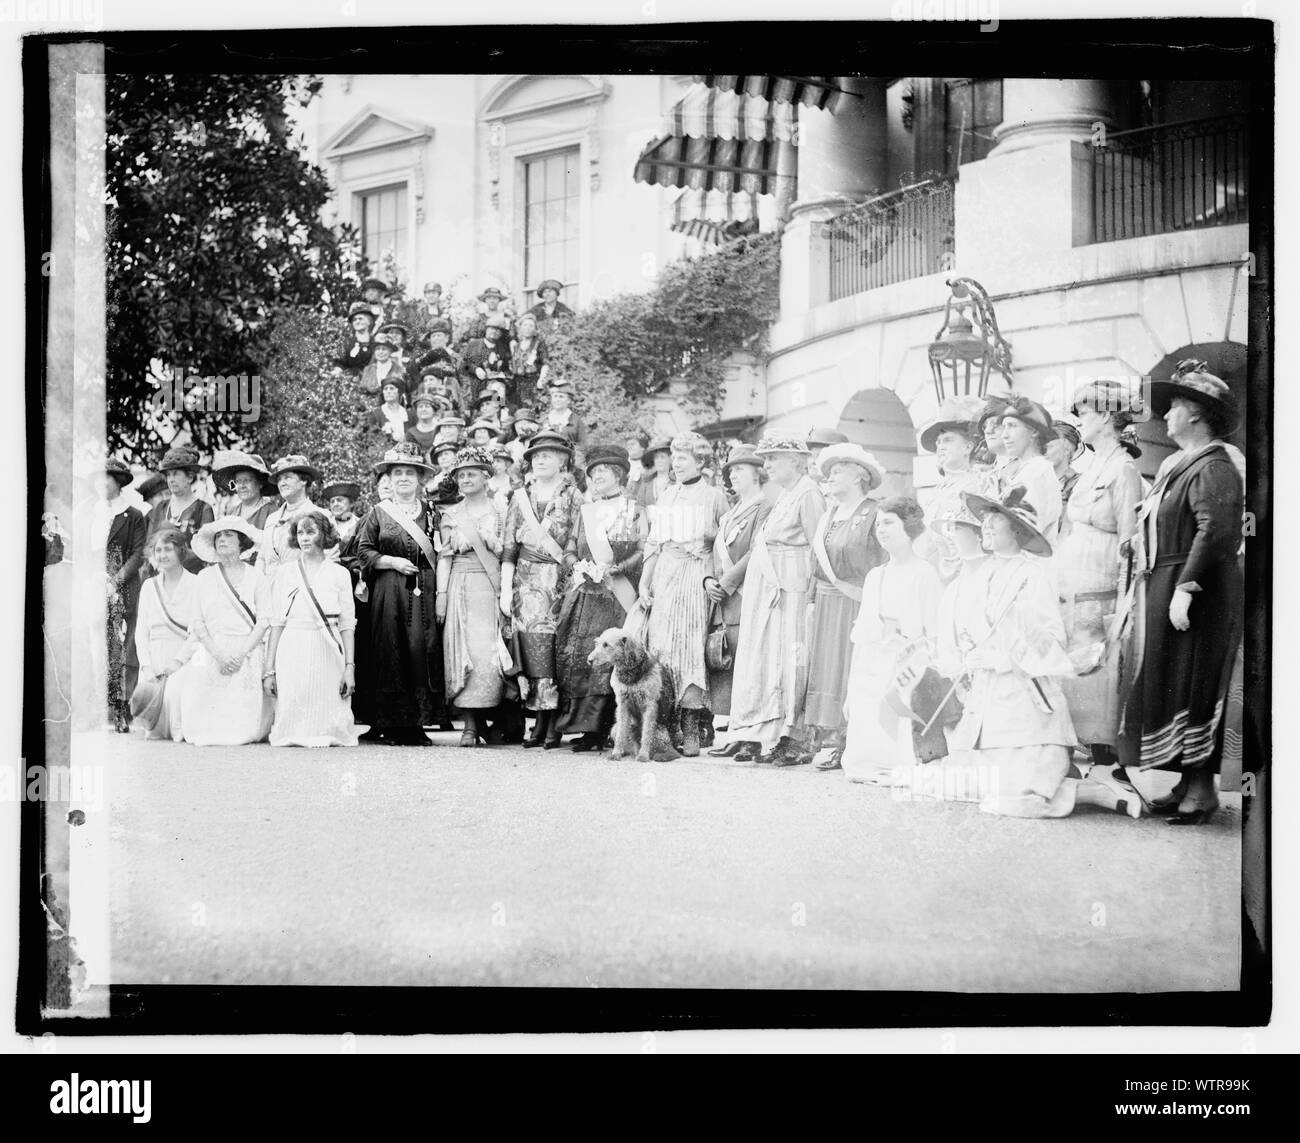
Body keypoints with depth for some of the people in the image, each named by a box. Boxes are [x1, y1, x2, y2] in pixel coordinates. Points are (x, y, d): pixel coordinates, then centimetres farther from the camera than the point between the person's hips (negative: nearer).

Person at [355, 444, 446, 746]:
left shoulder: (431, 514, 11)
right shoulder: (378, 513, 8)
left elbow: (441, 556, 9)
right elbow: (364, 551, 5)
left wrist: (440, 592, -3)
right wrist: (393, 562, -9)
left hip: (424, 593, 1)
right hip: (388, 593, -1)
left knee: (422, 651, -4)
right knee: (390, 654, -4)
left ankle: (417, 724, 0)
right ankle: (391, 724, 0)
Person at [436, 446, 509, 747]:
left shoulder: (499, 513, 9)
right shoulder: (451, 515, 13)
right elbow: (445, 556, 9)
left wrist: (477, 535, -7)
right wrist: (441, 595, 1)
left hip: (491, 586, -1)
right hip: (460, 586, 1)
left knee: (489, 653, -7)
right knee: (462, 652, -6)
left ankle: (487, 720, 4)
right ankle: (469, 726, -5)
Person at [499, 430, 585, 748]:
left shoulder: (573, 497, 5)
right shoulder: (520, 497, 13)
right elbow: (509, 546, 10)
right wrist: (505, 589, 3)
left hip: (561, 582, -2)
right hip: (527, 583, 2)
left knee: (558, 653, -8)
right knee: (532, 652, -4)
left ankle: (556, 724, -3)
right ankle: (539, 720, 2)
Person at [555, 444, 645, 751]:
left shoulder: (634, 511, 8)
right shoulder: (586, 511, 19)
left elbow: (643, 551, -1)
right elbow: (571, 547, 17)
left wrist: (614, 569, -14)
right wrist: (578, 565, -4)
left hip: (617, 594, -3)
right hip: (585, 593, 3)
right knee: (578, 655, -8)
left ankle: (603, 728, -9)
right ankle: (589, 728, -6)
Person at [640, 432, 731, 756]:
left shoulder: (714, 496, 5)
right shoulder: (666, 496, 18)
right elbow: (653, 543, 17)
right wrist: (644, 581, 8)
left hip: (697, 574, -4)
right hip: (664, 574, 4)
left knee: (691, 644, -10)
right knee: (660, 643, -4)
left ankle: (691, 730, -8)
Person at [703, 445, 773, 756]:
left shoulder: (765, 509, -4)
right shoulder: (729, 514, 24)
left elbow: (756, 554, -13)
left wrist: (726, 583, -13)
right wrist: (710, 580, 6)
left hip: (747, 600, -8)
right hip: (723, 602, 9)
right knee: (719, 665, 5)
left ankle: (750, 739, -9)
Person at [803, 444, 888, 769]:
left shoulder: (874, 514, -7)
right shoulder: (827, 518, 18)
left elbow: (887, 564, -12)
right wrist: (812, 600, 12)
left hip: (856, 604, -7)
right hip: (826, 605, 8)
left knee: (852, 668, -8)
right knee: (824, 667, 3)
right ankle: (829, 741, 6)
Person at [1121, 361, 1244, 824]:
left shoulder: (1213, 468, -13)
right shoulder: (1179, 467, 18)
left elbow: (1216, 531, -24)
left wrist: (1186, 587, -28)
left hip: (1196, 593, -10)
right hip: (1163, 589, 10)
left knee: (1190, 687, -7)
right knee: (1169, 686, 10)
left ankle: (1203, 789, -2)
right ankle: (1188, 783, 16)